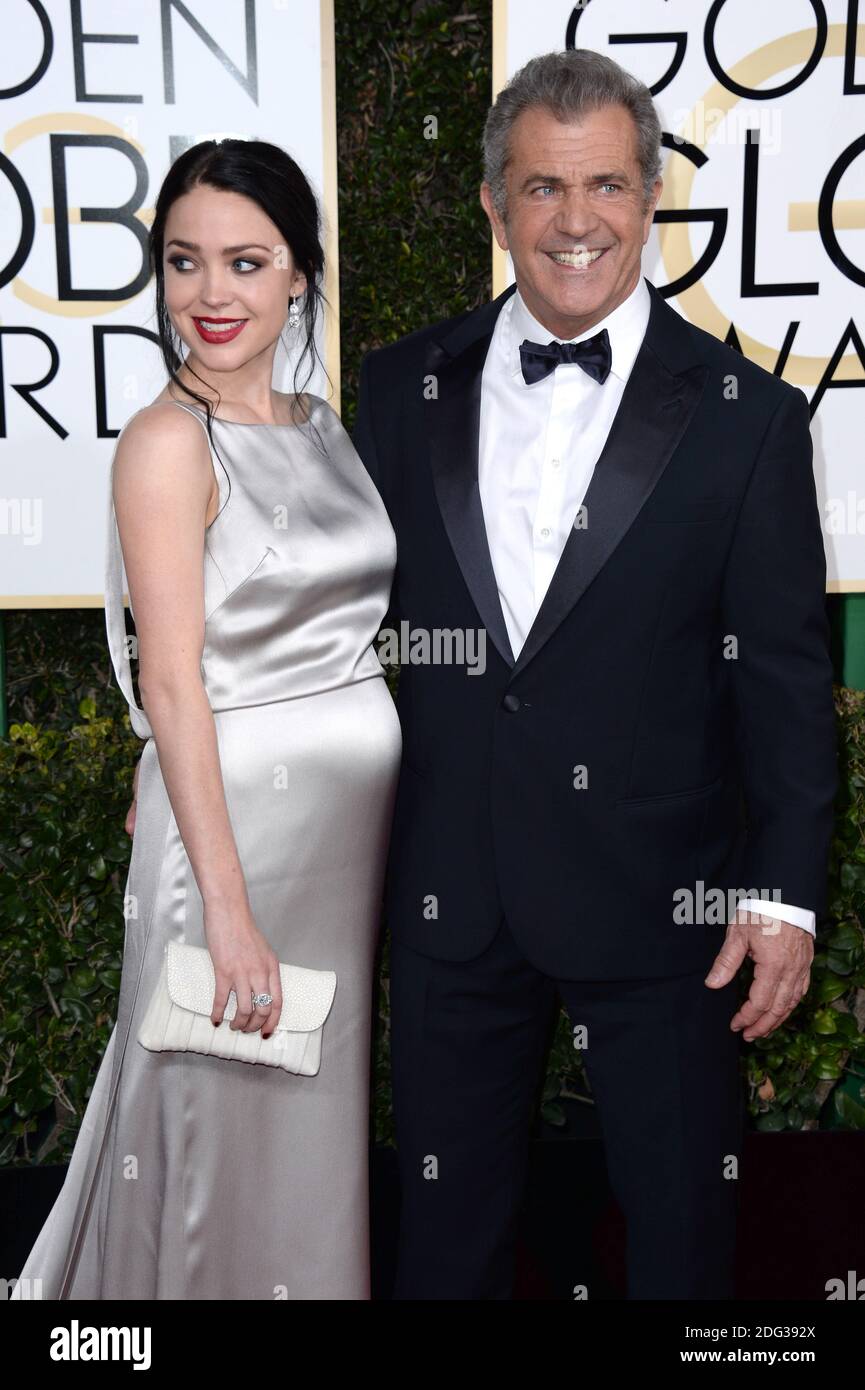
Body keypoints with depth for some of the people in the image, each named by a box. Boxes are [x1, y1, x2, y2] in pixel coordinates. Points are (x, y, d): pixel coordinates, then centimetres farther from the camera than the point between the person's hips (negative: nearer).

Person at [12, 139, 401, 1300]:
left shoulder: (319, 425, 8)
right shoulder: (168, 442, -13)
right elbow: (174, 683, -18)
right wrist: (229, 905, -21)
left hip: (356, 801, 7)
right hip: (239, 801, -7)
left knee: (322, 1098, 21)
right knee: (233, 1114, 9)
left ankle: (318, 1268, 40)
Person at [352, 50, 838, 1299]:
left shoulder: (745, 414, -5)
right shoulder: (403, 390, 2)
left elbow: (787, 674, -4)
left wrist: (784, 892, -7)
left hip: (658, 899, -2)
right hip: (448, 896, 3)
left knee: (680, 1226, 15)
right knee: (448, 1222, 19)